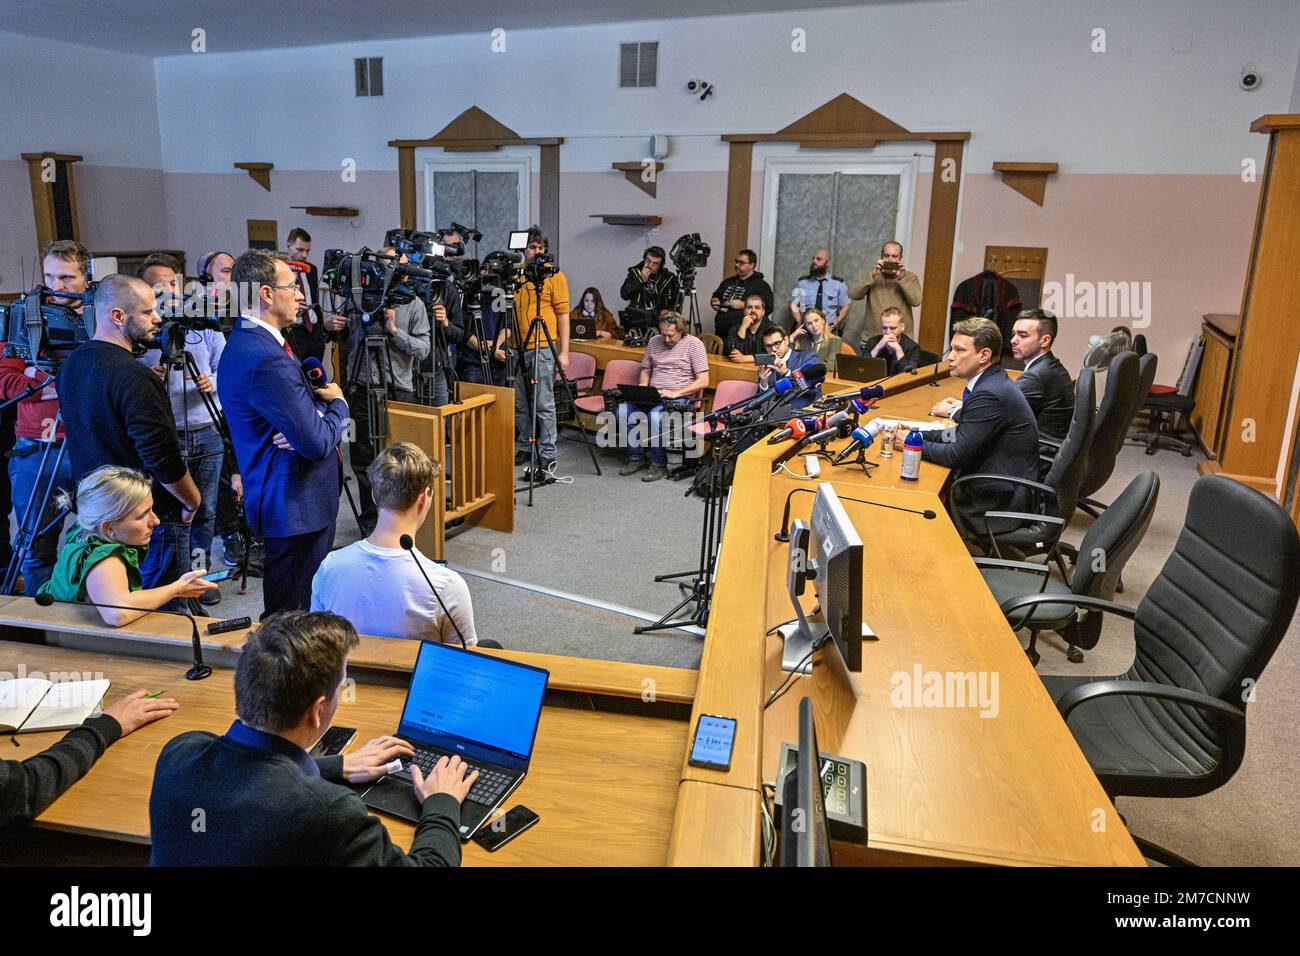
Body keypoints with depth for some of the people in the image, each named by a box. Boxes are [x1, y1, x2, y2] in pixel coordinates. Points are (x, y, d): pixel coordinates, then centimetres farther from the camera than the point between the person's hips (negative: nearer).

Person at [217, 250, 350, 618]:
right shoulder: (266, 359, -24)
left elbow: (300, 403, 13)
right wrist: (337, 404, -3)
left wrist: (321, 408, -12)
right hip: (297, 505, -10)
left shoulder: (248, 340, 9)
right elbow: (318, 443, -24)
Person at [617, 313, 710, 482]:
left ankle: (659, 464, -16)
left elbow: (703, 381, -9)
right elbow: (645, 369, 23)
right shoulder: (654, 341, 13)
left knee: (655, 416, -36)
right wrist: (643, 387, 0)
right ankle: (636, 457, -3)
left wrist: (675, 393, -18)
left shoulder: (694, 344, -3)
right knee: (623, 411, -20)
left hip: (680, 398, -5)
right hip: (652, 395, 6)